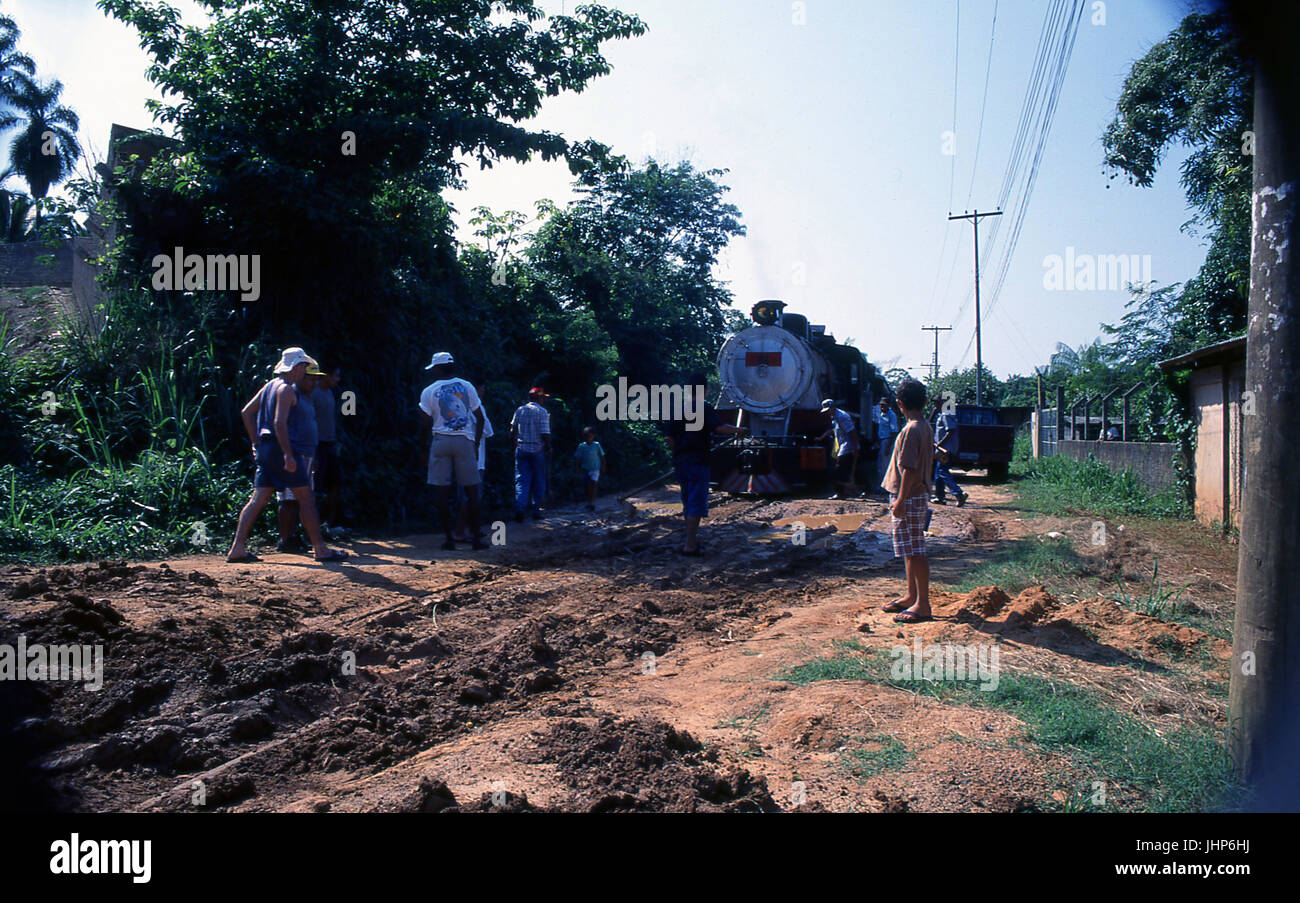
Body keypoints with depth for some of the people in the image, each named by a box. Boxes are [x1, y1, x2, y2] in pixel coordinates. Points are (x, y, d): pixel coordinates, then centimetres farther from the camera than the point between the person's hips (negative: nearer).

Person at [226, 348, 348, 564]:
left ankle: (237, 549, 4)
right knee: (306, 497, -4)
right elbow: (279, 422, -21)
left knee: (258, 499, 8)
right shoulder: (286, 389, -11)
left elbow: (246, 412, 22)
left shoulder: (269, 386, 17)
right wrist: (288, 455, -24)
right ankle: (320, 550, -1)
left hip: (265, 447, 9)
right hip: (280, 448, -9)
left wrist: (256, 443, 21)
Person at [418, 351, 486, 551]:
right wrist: (476, 445, 14)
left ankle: (449, 538, 3)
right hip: (464, 440, 1)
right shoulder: (466, 386, 7)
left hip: (440, 441, -1)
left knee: (442, 492, 3)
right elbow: (479, 418, 8)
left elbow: (425, 424, 1)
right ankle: (475, 537, 4)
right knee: (471, 490, 5)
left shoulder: (429, 391, 2)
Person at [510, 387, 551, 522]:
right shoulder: (542, 412, -6)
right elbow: (545, 434, -11)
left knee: (521, 480, 2)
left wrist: (513, 445, 16)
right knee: (539, 482, 9)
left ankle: (519, 509, -16)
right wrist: (549, 449, 0)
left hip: (521, 449, 3)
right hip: (538, 450, -3)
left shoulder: (519, 410, 7)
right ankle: (536, 511, 10)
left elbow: (512, 430, 7)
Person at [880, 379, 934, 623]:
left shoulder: (911, 430, -18)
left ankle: (923, 605, -1)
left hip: (909, 498, -10)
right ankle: (911, 596, 28)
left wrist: (901, 500, -21)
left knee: (915, 551, -6)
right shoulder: (925, 428, 11)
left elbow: (909, 468, -22)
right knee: (910, 550, 18)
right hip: (919, 495, 10)